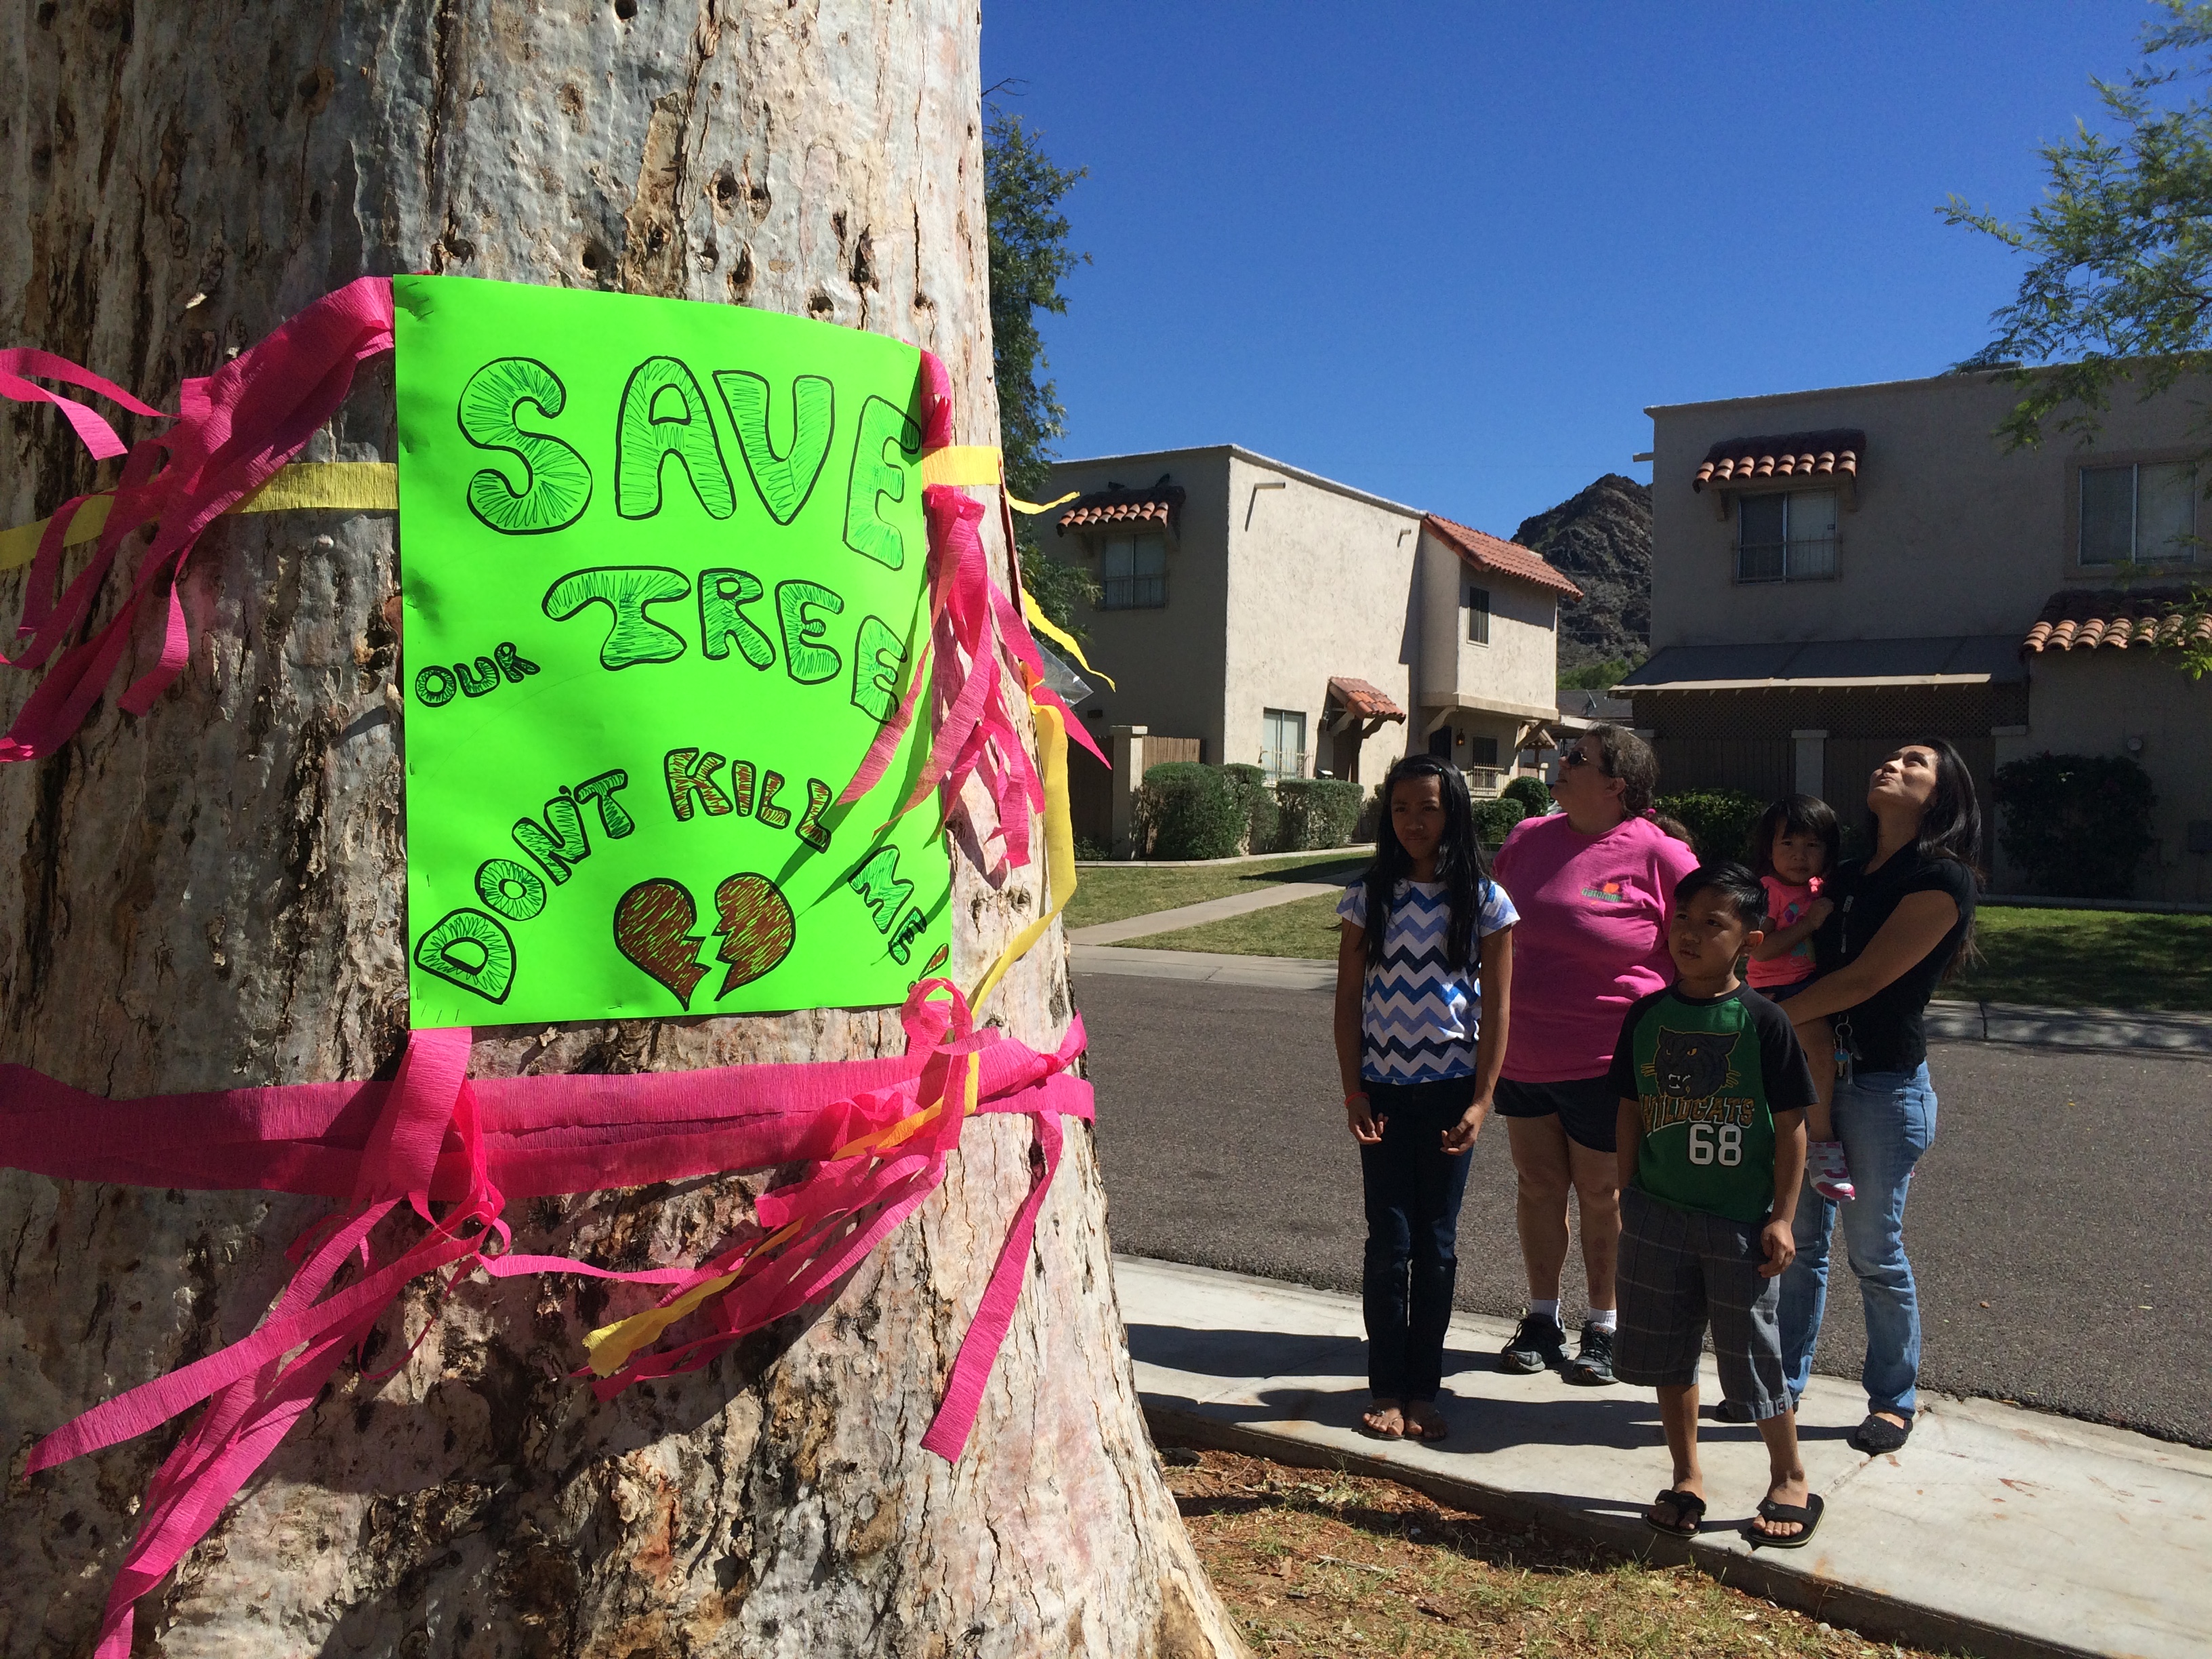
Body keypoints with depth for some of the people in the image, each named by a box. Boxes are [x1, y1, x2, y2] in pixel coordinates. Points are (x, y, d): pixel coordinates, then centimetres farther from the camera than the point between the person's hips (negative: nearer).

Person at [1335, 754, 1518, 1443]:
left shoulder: (1483, 899, -3)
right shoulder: (1369, 895, 0)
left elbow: (1497, 1008, -2)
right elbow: (1348, 999, 2)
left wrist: (1481, 1101, -7)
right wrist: (1353, 1091, -4)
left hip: (1450, 1089, -1)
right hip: (1384, 1089, 1)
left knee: (1436, 1243, 7)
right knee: (1389, 1242, 5)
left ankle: (1424, 1390, 19)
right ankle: (1386, 1388, 17)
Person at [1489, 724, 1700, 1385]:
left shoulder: (1660, 855, -12)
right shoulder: (1529, 838, 3)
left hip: (1606, 1061, -5)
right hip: (1522, 1052, 5)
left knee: (1603, 1195, 9)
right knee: (1537, 1183, 14)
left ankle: (1603, 1327, 27)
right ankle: (1541, 1319, 29)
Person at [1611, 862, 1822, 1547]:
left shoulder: (1763, 1022, -9)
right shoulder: (1648, 1014, 1)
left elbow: (1791, 1128, -6)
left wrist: (1782, 1217, -8)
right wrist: (1627, 1199, 8)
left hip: (1741, 1221, -4)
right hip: (1659, 1214, 4)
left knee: (1753, 1355, 7)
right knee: (1667, 1354, 12)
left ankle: (1791, 1482, 29)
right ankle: (1687, 1478, 31)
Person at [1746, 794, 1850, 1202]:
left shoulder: (1822, 889, 13)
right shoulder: (1768, 890, -8)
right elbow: (1760, 950, -19)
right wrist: (1810, 922, -20)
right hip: (1777, 990, -8)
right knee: (1820, 1037, -31)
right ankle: (1820, 1138, -22)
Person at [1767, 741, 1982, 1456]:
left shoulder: (1942, 879, -11)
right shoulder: (1845, 875, 12)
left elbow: (1864, 979, -18)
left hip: (1883, 1083, -6)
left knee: (1874, 1250, 5)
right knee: (1799, 1238, 11)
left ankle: (1893, 1401, 22)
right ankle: (1784, 1381, 24)